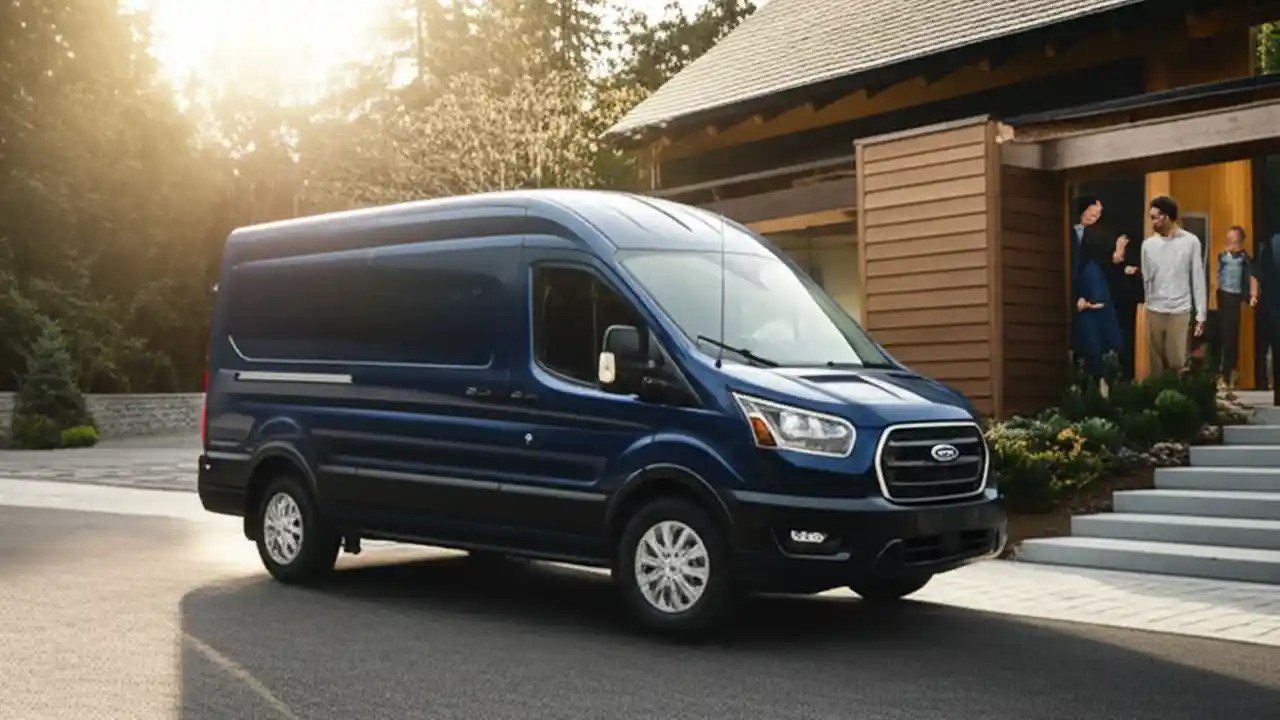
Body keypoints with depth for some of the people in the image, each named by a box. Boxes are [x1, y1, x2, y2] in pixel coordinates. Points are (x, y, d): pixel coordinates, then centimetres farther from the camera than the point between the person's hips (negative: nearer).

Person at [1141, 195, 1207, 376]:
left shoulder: (1190, 242, -2)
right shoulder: (1148, 244, 5)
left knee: (1177, 363, -3)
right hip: (1154, 311, 2)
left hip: (1180, 311, -2)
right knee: (1156, 363, 5)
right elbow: (1145, 280, 9)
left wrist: (1201, 314, -2)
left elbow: (1198, 280, 0)